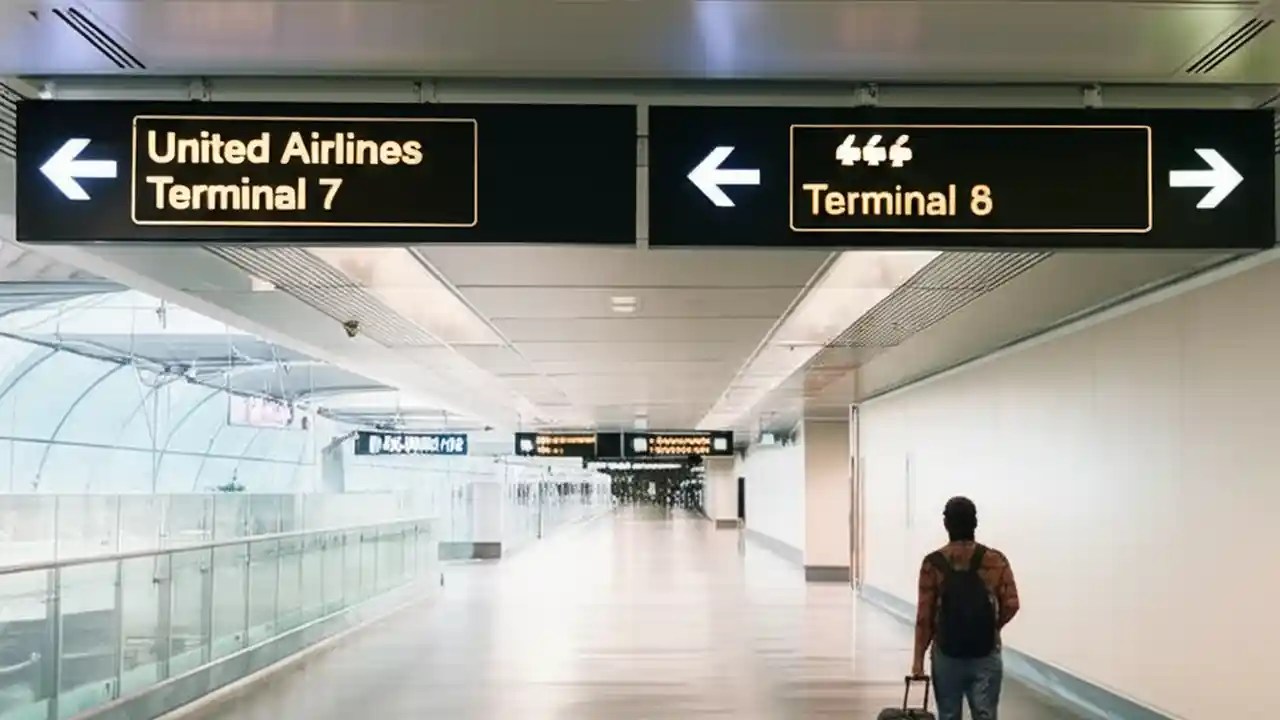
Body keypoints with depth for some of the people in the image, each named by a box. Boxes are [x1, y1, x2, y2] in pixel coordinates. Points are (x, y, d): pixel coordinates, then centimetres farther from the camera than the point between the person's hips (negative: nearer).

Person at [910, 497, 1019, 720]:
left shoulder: (933, 563, -5)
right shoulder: (996, 560, -3)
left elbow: (925, 615, -5)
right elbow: (1011, 604, -6)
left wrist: (918, 657, 0)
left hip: (946, 654, 0)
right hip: (986, 654, 0)